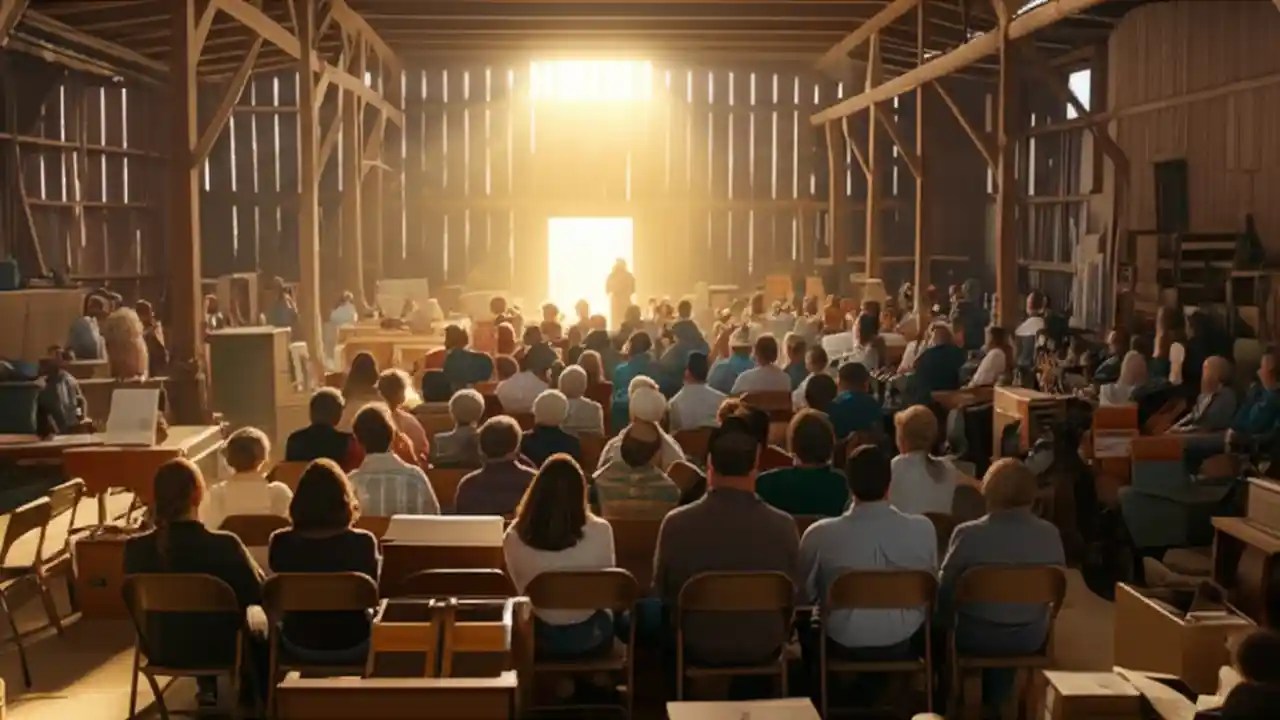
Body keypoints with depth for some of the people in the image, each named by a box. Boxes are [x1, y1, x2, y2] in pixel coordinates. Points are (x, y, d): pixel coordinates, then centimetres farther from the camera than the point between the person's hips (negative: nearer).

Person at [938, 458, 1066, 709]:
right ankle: (994, 703, 50)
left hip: (976, 637, -3)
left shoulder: (968, 534, -20)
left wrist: (946, 614, 13)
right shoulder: (1050, 535, -11)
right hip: (1031, 638, 3)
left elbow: (944, 589, -8)